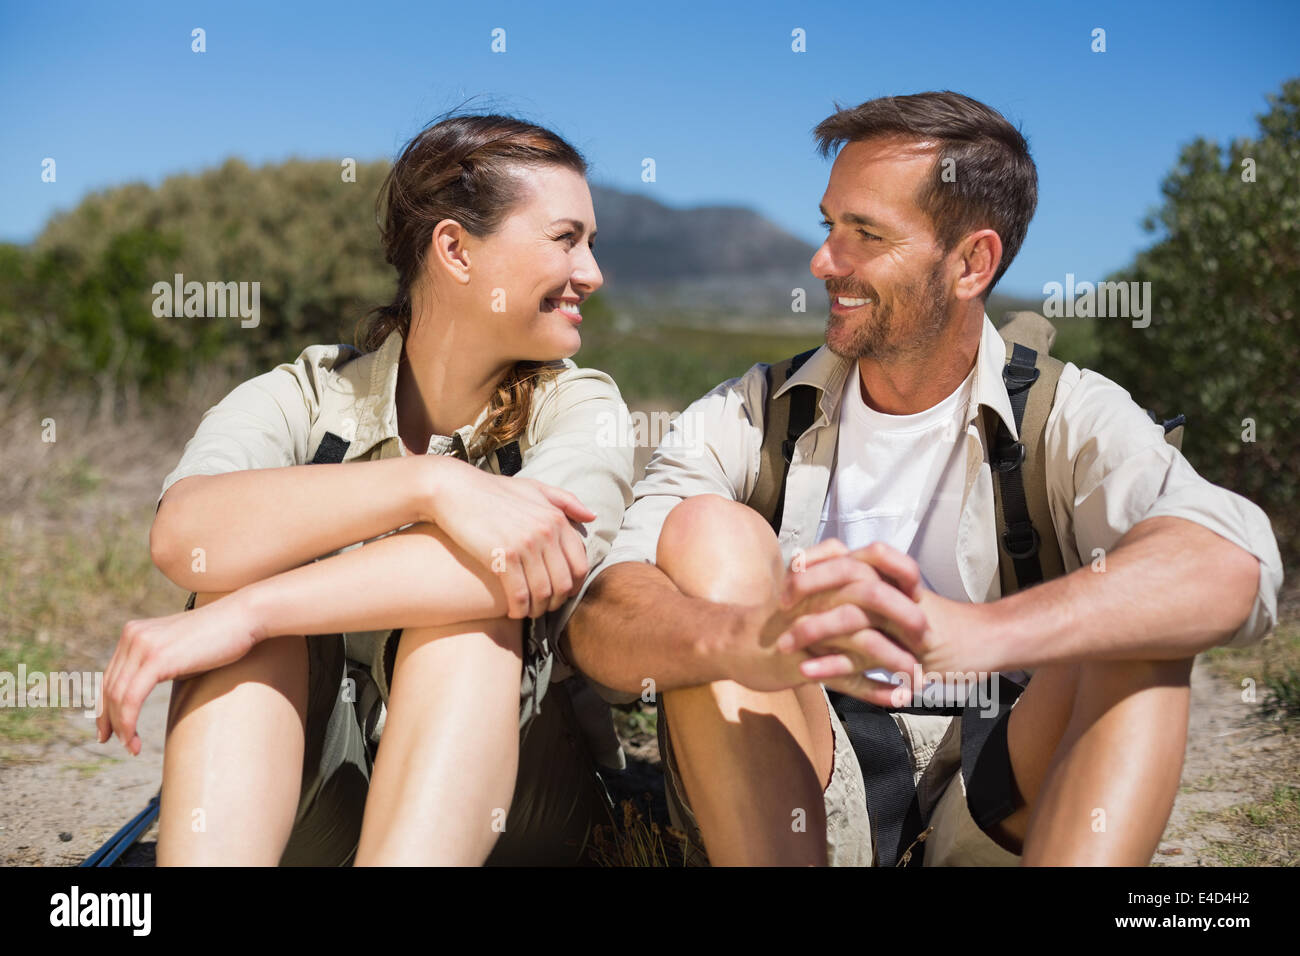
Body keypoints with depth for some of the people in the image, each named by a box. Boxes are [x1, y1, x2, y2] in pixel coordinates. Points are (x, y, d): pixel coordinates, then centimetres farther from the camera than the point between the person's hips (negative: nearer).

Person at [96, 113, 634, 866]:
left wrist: (247, 613, -29)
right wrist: (430, 484, -34)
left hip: (496, 799, 0)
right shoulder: (302, 399, -1)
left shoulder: (578, 405, -3)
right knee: (248, 567, -24)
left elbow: (550, 561, -28)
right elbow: (186, 537, -24)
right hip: (286, 793, 1)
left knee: (465, 607, -28)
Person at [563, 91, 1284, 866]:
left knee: (1134, 616, -21)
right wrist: (750, 640, -38)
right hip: (781, 821, 1)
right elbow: (597, 623, -14)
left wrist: (969, 631, -41)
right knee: (709, 533, -17)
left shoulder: (1069, 418, -1)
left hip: (1000, 822, 0)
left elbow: (1234, 567, -23)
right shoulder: (747, 420, 3)